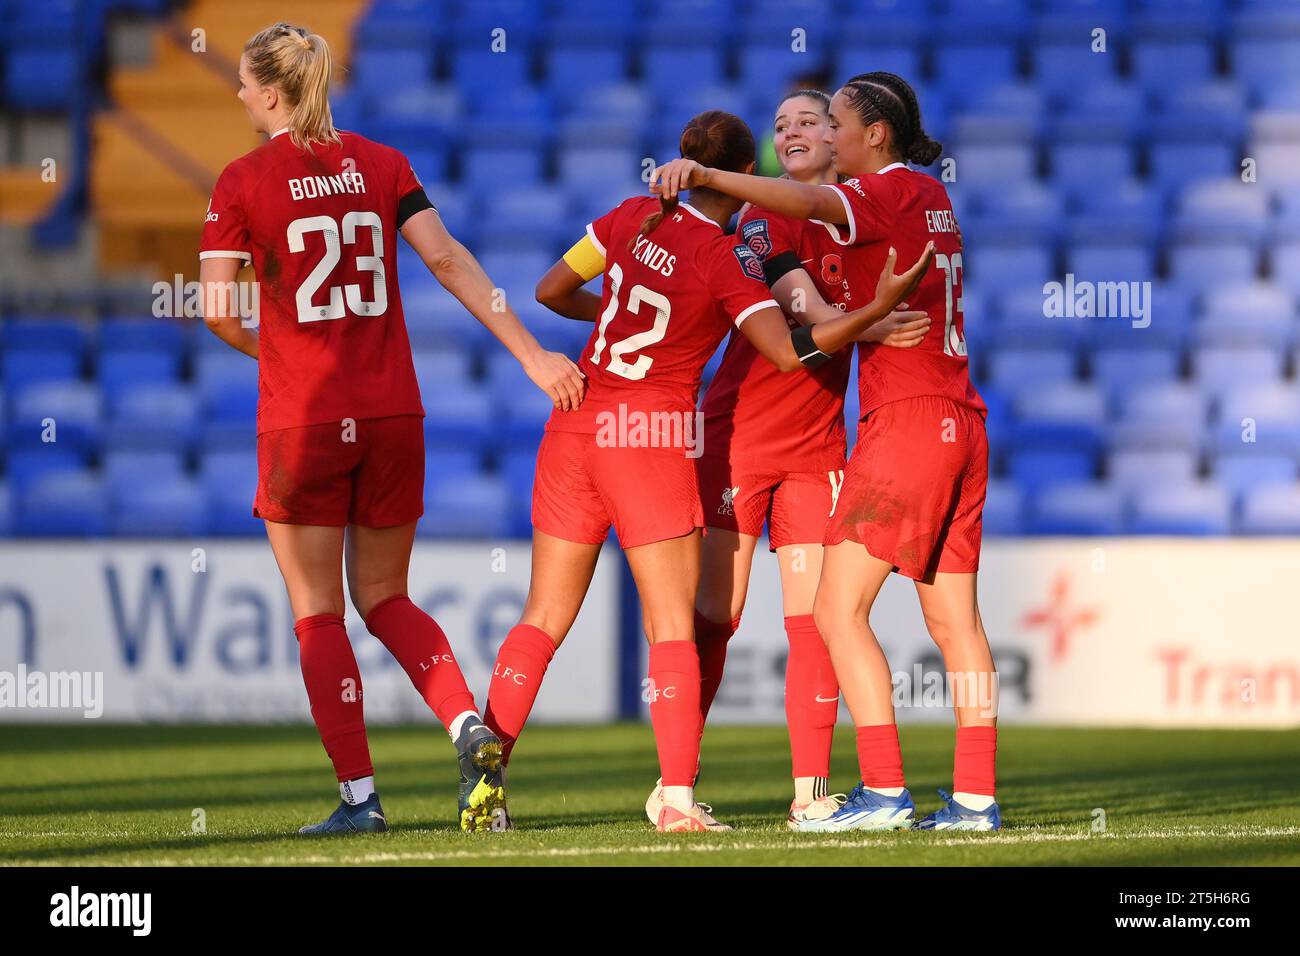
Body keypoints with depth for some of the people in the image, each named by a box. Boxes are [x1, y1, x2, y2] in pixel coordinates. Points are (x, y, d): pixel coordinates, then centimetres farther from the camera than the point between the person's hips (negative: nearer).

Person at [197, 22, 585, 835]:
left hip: (303, 420, -4)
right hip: (391, 411, 4)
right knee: (385, 598, 16)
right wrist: (530, 352, -4)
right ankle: (470, 724, -7)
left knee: (319, 612, 6)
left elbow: (218, 311, -8)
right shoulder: (381, 165, 5)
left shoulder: (244, 183, -5)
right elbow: (447, 259, -3)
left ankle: (359, 793, 1)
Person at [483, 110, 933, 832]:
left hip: (576, 425, 5)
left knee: (544, 617, 9)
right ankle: (679, 799, -7)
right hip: (652, 439, -5)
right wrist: (876, 311, -23)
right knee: (673, 623, 0)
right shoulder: (728, 260, -11)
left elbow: (551, 290, 12)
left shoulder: (635, 217, 4)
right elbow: (788, 350, -22)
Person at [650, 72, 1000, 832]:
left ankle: (885, 790, -13)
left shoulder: (889, 192, -8)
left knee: (840, 609, -7)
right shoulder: (933, 198, 17)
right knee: (955, 619, 9)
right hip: (961, 426, 9)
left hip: (904, 421, -9)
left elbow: (808, 202, -26)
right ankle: (977, 796, 7)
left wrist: (706, 176, -36)